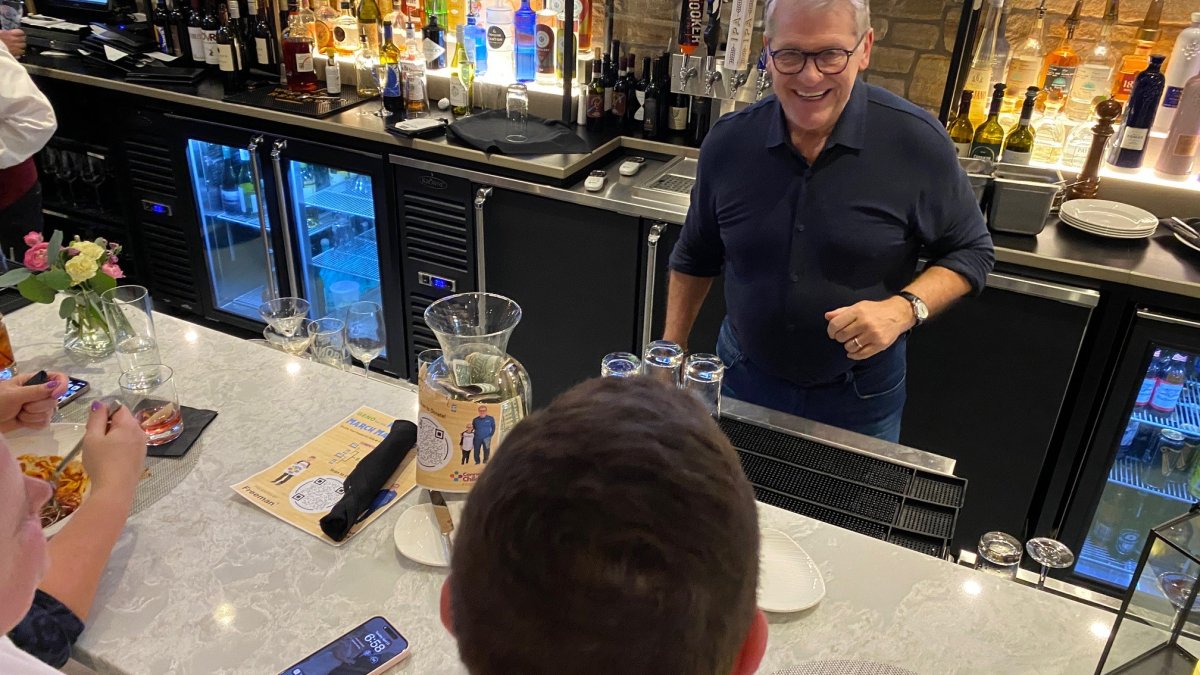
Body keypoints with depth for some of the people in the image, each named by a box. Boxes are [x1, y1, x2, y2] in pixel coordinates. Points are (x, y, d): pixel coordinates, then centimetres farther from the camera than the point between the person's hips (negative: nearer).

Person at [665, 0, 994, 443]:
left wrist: (905, 308, -24)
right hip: (743, 377, 2)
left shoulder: (917, 143, -18)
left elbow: (970, 253, -6)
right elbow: (695, 257, 4)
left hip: (860, 395, -2)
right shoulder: (728, 143, -11)